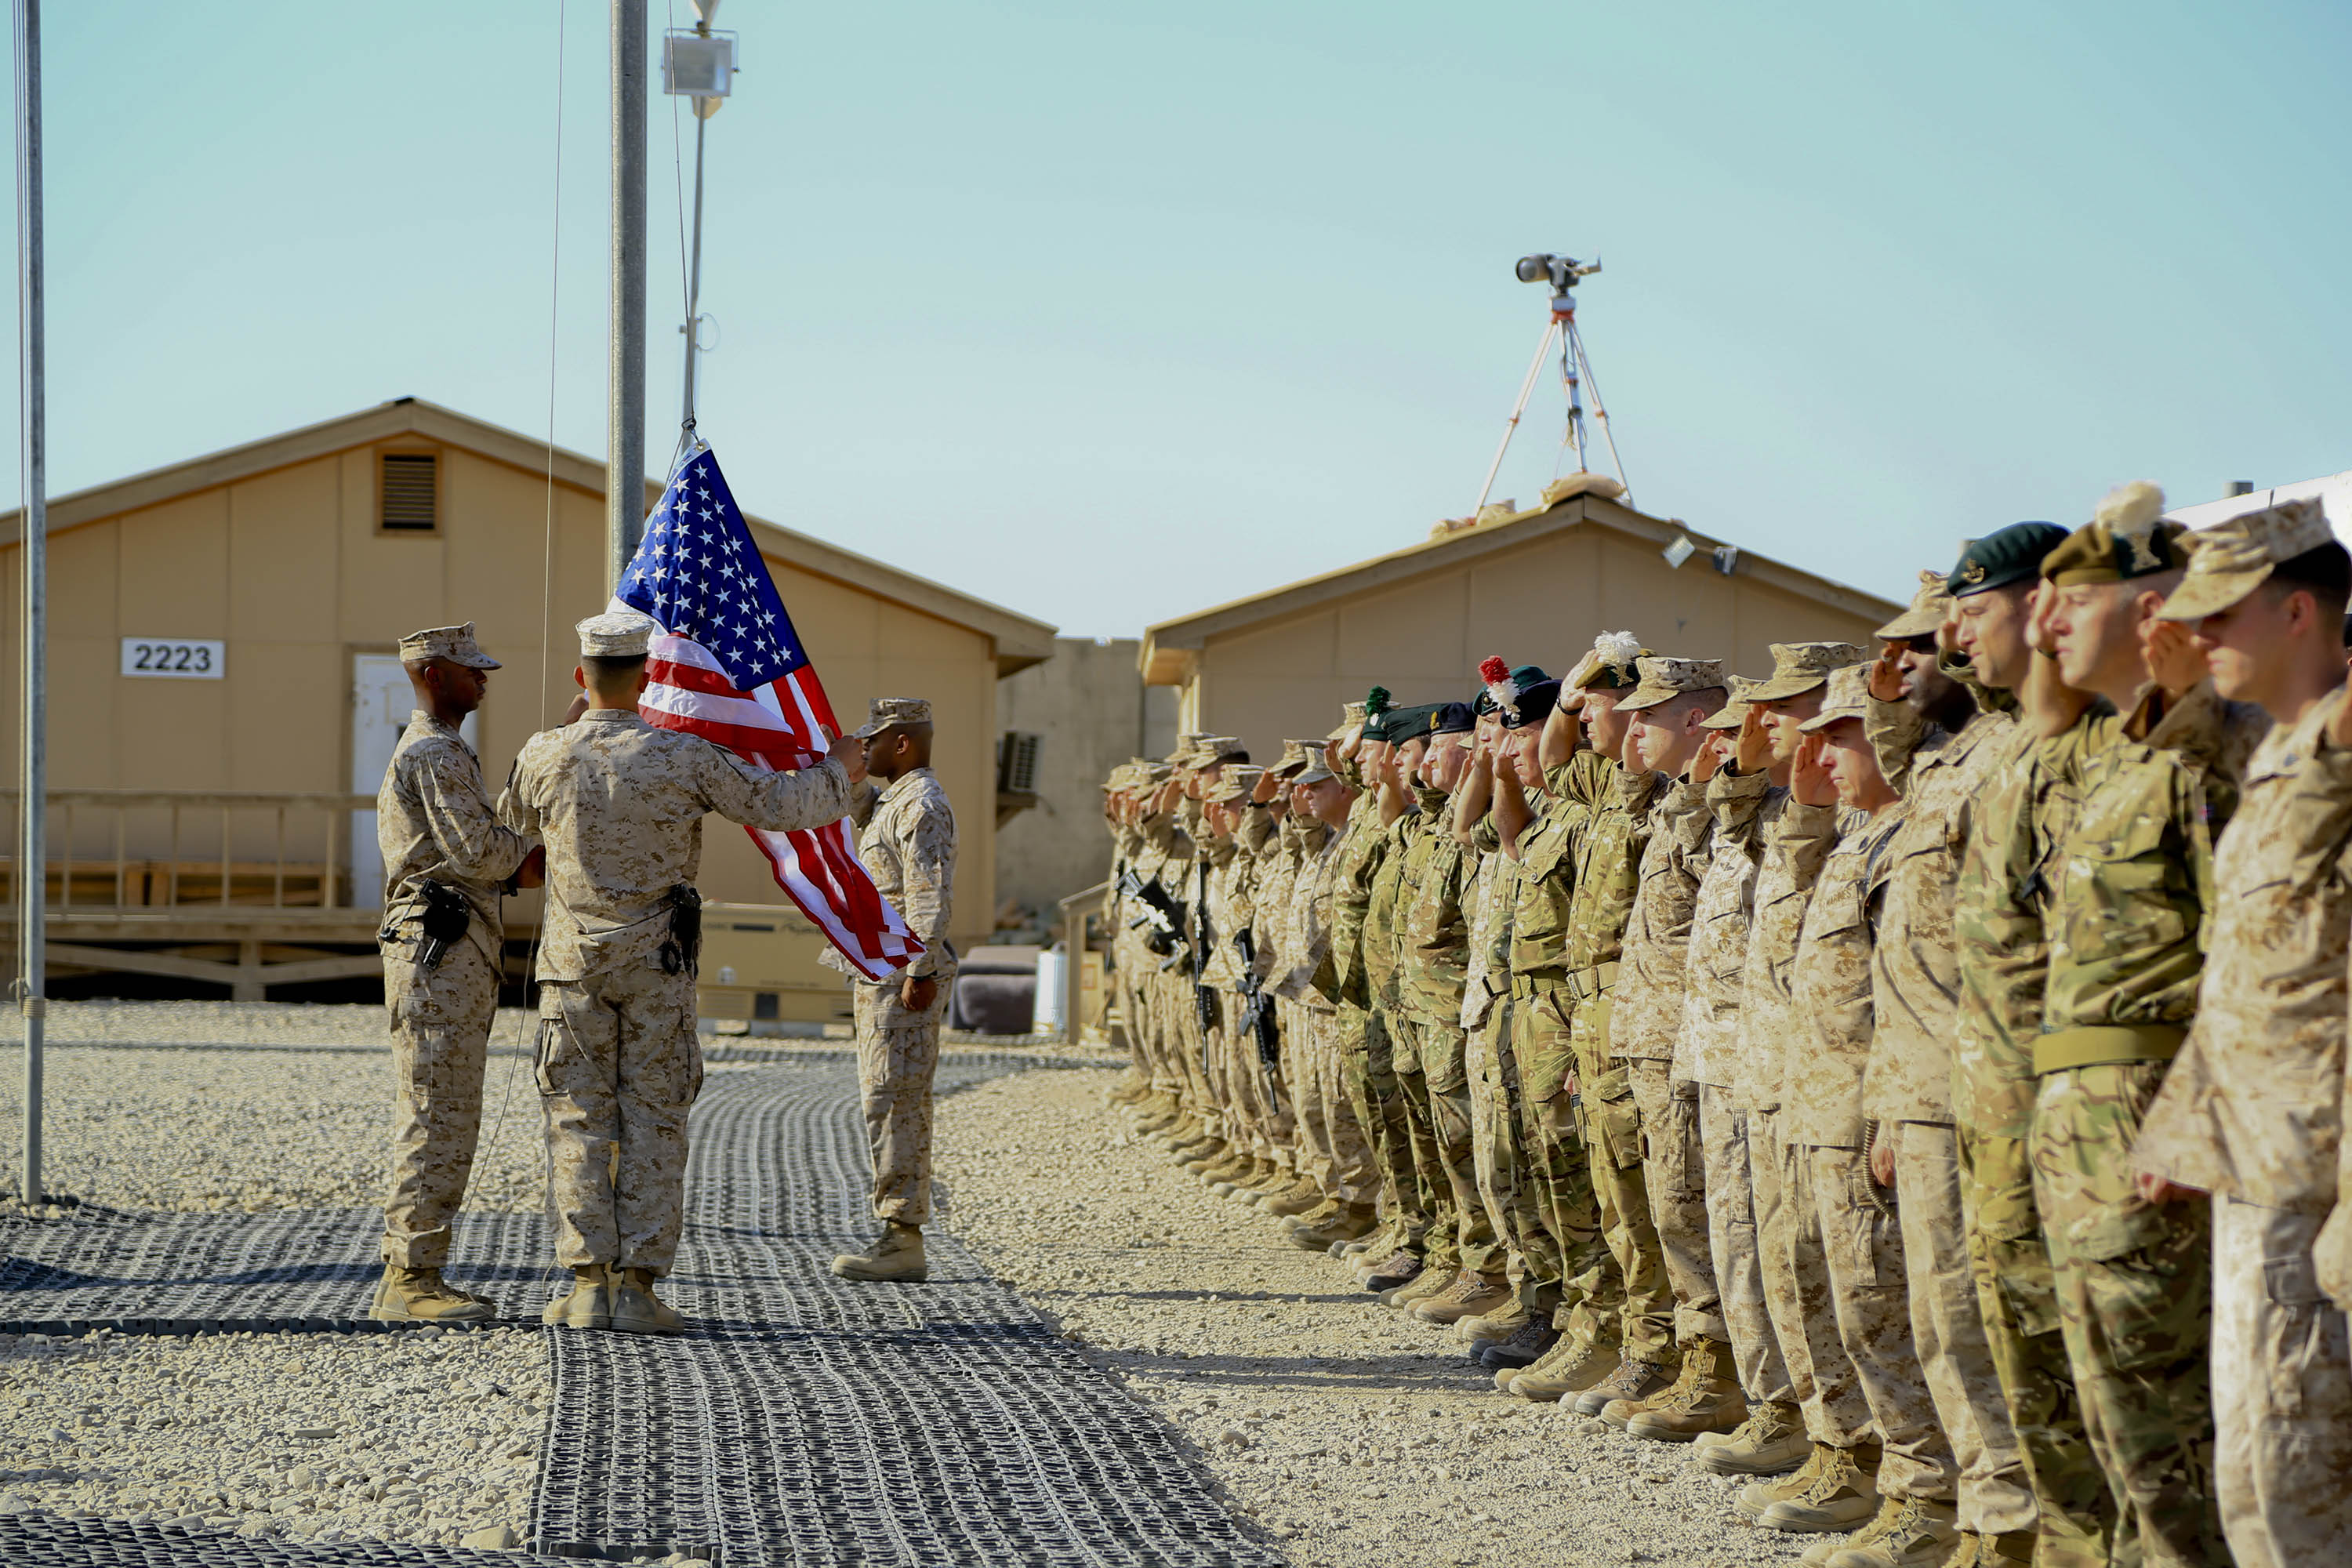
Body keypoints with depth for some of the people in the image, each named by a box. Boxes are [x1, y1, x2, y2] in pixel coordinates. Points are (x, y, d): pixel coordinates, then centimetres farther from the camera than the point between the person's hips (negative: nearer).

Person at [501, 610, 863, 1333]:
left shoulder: (546, 756, -5)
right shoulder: (683, 758, -10)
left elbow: (513, 820, 18)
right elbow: (780, 805, -3)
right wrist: (837, 771, 18)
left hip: (573, 962, 1)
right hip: (657, 965, -1)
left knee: (579, 1119, 6)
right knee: (652, 1120, 4)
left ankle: (589, 1285, 2)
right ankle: (637, 1287, 1)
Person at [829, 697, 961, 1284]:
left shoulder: (923, 804, -14)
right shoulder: (891, 800, 17)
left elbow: (931, 895, -22)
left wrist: (921, 970, -26)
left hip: (903, 976, -11)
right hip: (882, 973, 11)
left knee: (893, 1103, -11)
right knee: (893, 1104, 11)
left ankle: (903, 1241, -11)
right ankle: (900, 1236, 15)